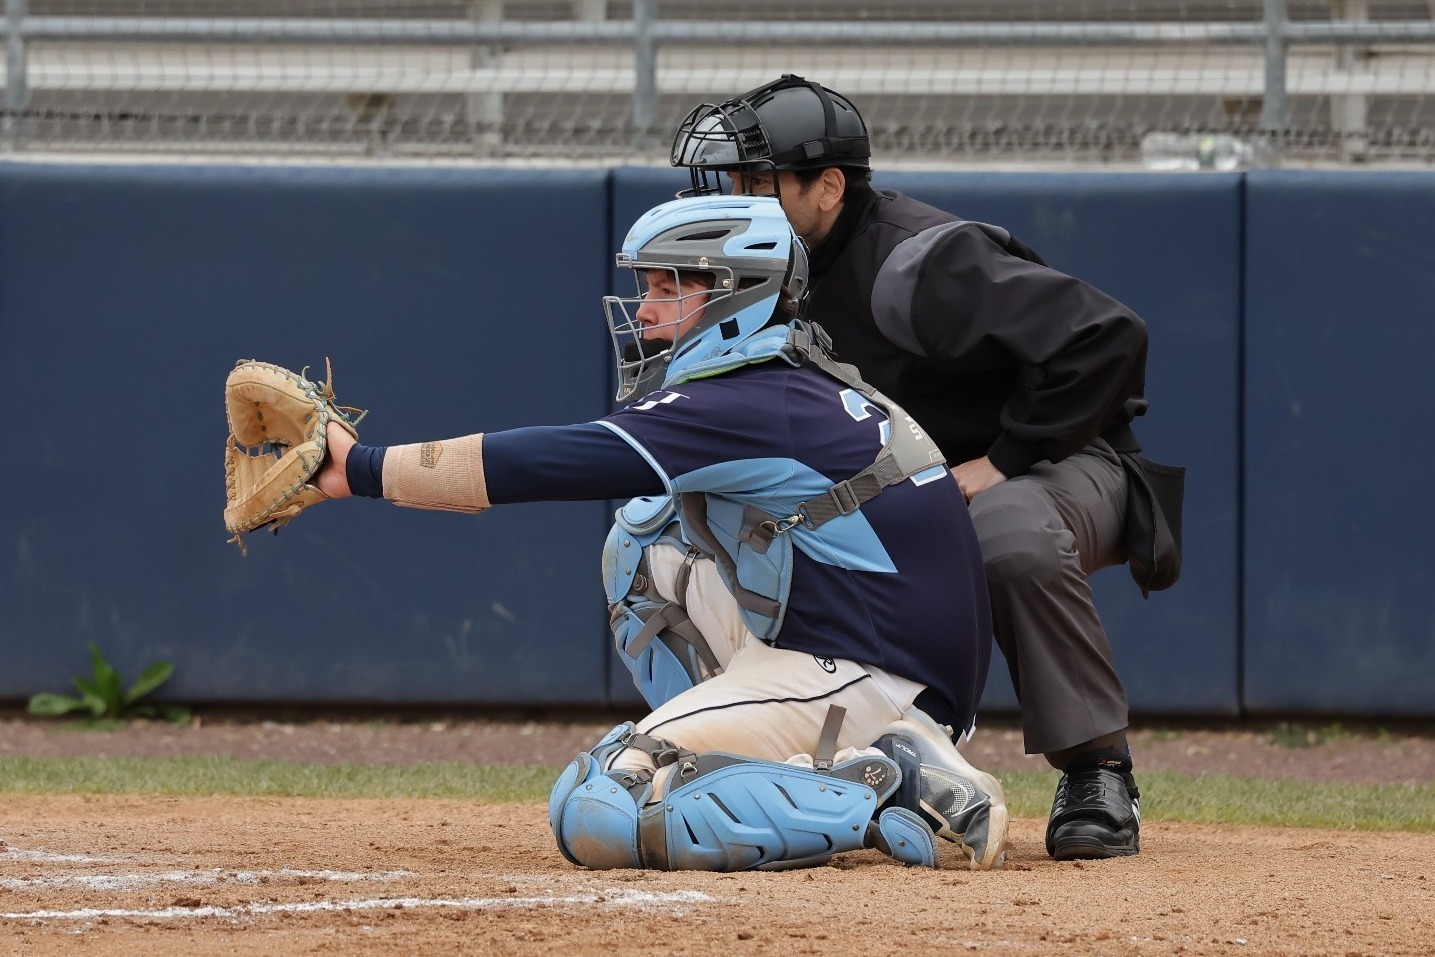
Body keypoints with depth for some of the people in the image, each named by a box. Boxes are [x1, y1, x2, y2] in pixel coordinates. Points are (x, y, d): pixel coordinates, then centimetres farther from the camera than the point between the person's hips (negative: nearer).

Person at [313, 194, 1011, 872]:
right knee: (640, 541, 19)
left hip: (863, 683, -10)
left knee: (590, 814, -15)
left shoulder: (751, 405, -15)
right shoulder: (796, 384, 15)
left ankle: (876, 797, -15)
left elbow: (544, 465, -17)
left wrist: (362, 468, -12)